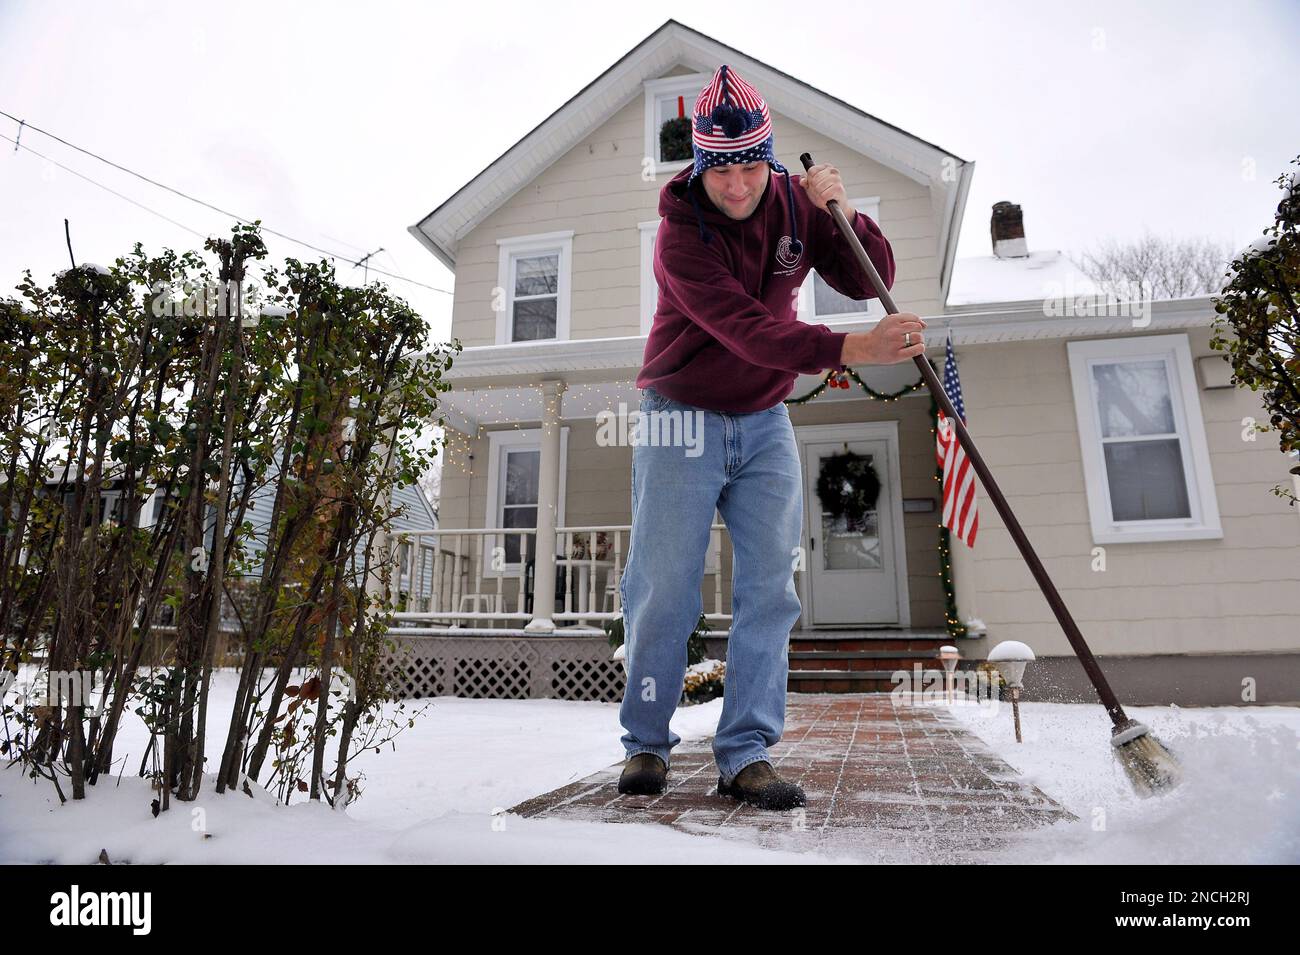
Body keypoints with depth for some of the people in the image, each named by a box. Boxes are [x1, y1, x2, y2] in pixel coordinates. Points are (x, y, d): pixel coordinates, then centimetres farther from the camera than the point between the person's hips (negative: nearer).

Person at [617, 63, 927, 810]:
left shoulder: (797, 204, 1)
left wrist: (840, 210, -16)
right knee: (664, 590, -4)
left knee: (769, 589, -3)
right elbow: (746, 328, -29)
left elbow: (871, 282, 1)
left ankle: (747, 754, 4)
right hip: (683, 419, -4)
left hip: (766, 423, 4)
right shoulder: (681, 232, -17)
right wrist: (851, 349, -40)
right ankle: (647, 743, 13)